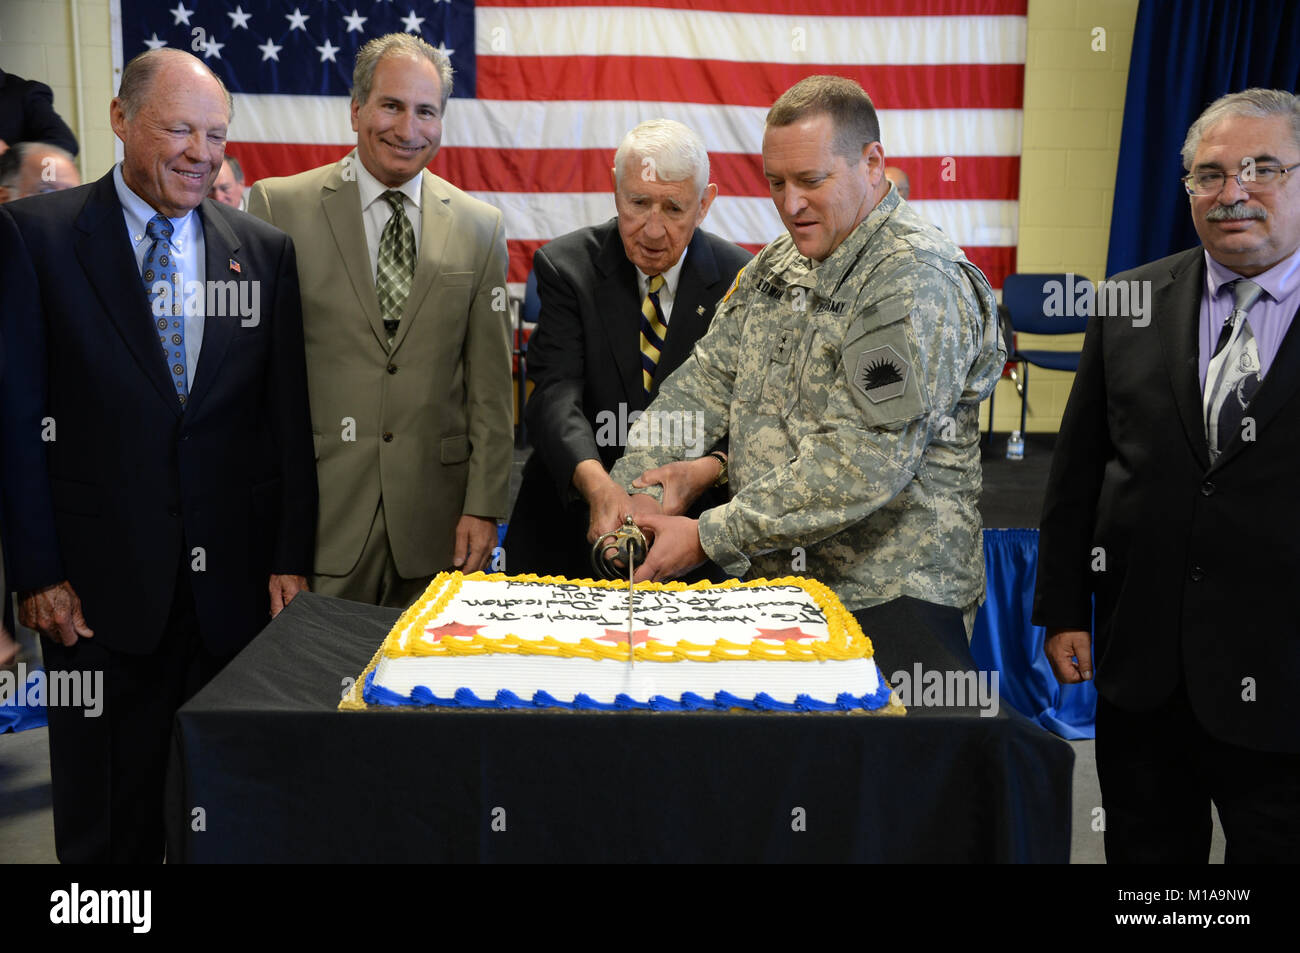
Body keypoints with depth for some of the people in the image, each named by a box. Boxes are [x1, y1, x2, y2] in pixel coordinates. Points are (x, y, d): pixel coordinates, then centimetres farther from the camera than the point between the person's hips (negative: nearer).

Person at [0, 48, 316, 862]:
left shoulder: (266, 250, 6)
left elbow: (290, 417, 5)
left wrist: (292, 557, 0)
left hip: (235, 577, 2)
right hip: (101, 579, -2)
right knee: (109, 817, 12)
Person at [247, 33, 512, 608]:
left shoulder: (479, 227, 6)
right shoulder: (280, 206, 1)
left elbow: (490, 387, 5)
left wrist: (484, 507, 0)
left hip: (434, 518, 2)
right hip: (318, 511, -1)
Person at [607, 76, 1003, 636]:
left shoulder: (917, 282, -15)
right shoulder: (777, 265, 13)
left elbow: (863, 465, -22)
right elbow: (704, 383, 12)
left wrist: (708, 537, -20)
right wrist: (624, 494, -3)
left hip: (886, 604, -6)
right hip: (769, 587, 6)